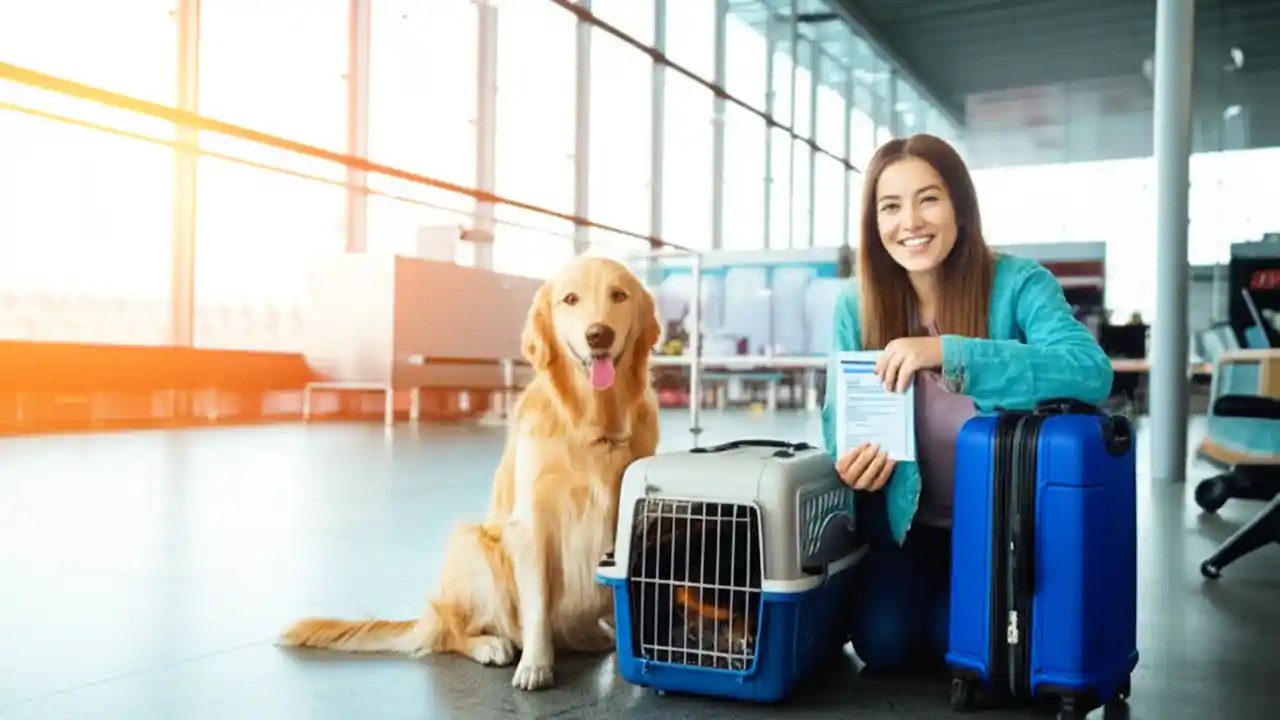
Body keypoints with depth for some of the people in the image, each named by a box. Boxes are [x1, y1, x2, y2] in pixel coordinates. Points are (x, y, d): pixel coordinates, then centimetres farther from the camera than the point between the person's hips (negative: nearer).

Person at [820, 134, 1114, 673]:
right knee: (882, 644, -13)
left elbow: (1091, 372, -34)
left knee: (957, 640, -17)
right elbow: (841, 412, -3)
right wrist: (852, 454, -29)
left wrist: (948, 352, -43)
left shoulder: (1019, 284, -16)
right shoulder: (856, 304, -6)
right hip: (904, 522, 2)